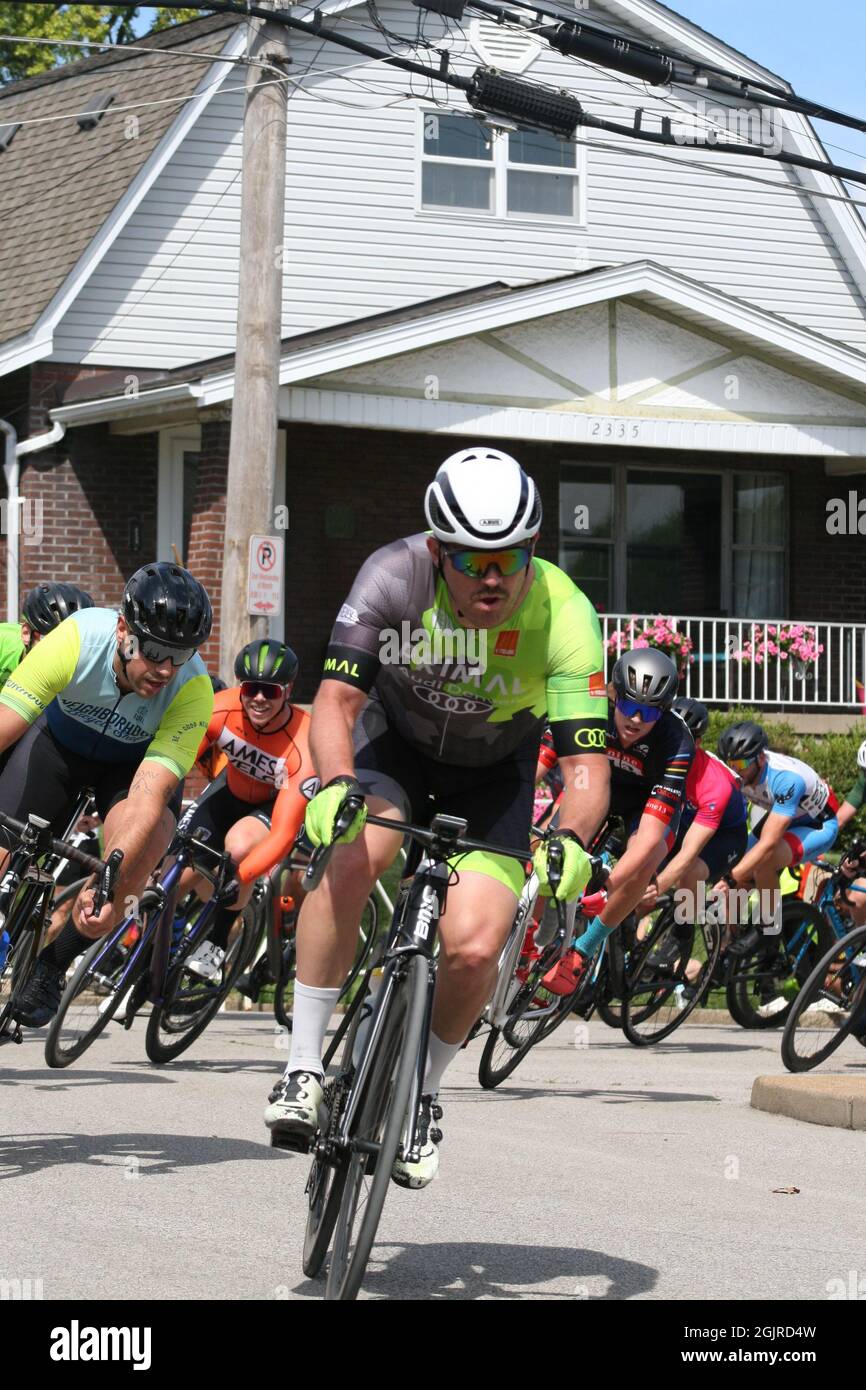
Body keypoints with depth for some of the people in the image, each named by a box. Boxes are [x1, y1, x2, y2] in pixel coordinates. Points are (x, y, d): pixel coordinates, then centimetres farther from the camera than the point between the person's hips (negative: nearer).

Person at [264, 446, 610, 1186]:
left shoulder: (565, 617, -30)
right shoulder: (394, 577, -29)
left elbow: (586, 762, -33)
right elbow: (336, 697, -29)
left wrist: (573, 841, -53)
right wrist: (336, 783, -49)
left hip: (494, 768, 0)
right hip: (397, 735, 0)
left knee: (474, 948, -17)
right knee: (352, 858, -32)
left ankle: (422, 1095, 13)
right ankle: (303, 1070, -20)